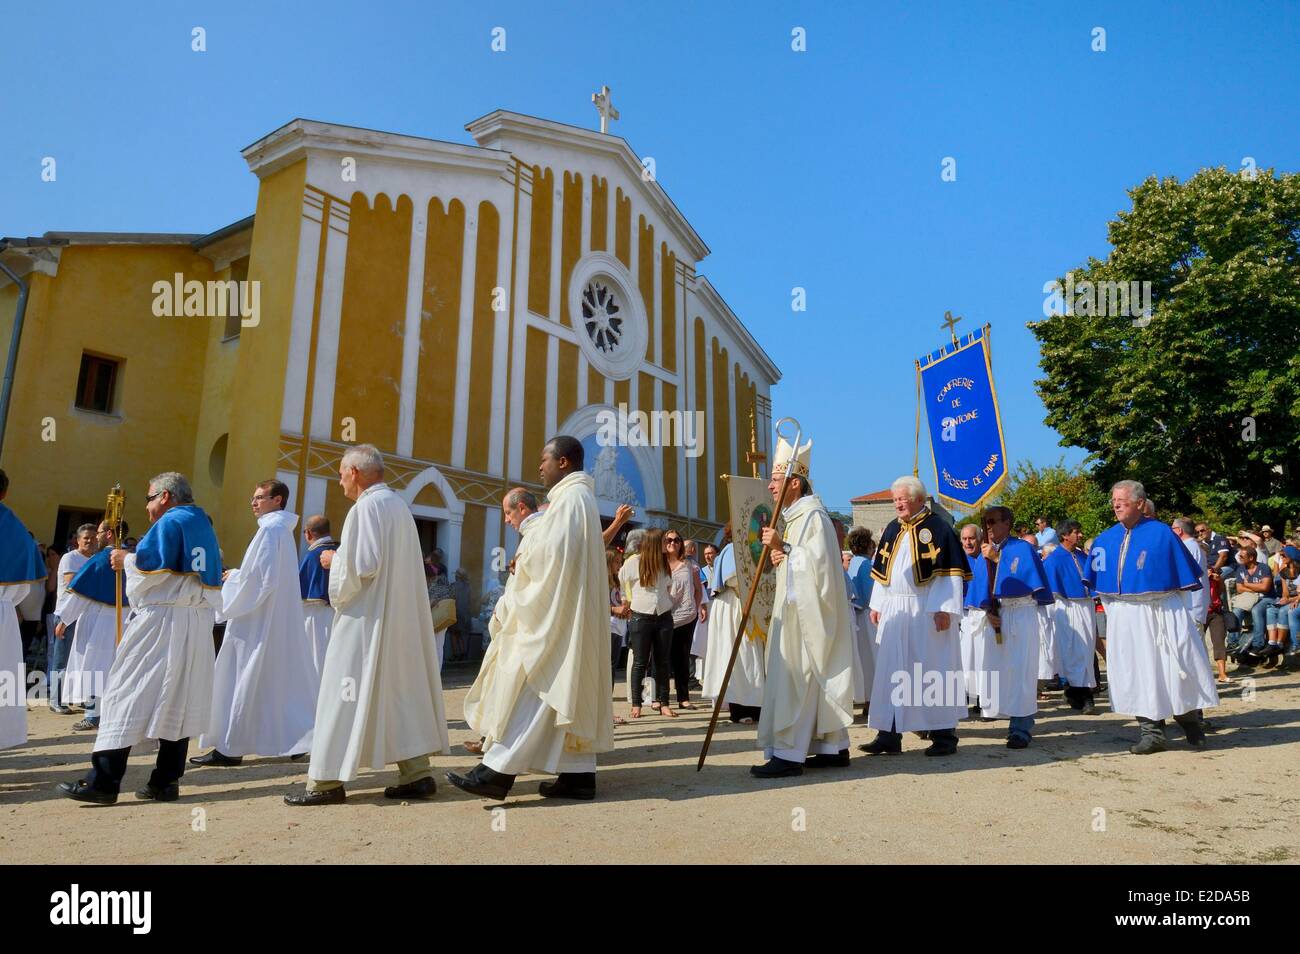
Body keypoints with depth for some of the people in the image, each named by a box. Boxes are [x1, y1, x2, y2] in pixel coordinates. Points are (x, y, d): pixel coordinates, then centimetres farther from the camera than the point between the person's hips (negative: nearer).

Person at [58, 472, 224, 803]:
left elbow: (149, 566, -15)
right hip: (198, 623, 8)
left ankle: (104, 782, -2)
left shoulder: (170, 522, -6)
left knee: (127, 692, -3)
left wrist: (126, 559, 4)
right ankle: (166, 781, 10)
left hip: (162, 619, -8)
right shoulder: (203, 524, 19)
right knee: (178, 699, 8)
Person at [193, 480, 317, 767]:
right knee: (282, 680, 12)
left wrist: (234, 576, -6)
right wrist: (238, 575, 11)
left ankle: (230, 748, 5)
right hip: (280, 618, 10)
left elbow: (263, 578, -21)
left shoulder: (270, 529, -14)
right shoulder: (283, 528, 15)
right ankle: (298, 738, 17)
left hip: (260, 621, -10)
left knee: (244, 681, -2)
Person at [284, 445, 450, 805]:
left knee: (345, 694, 0)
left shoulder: (366, 507, -13)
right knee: (403, 692, 10)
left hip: (366, 619, -8)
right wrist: (343, 559, 16)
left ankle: (327, 781, 7)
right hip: (401, 619, 9)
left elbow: (361, 566, -20)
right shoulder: (399, 506, 13)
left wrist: (334, 560, -1)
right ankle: (417, 772, 12)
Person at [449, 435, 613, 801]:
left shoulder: (570, 497, -13)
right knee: (569, 691, 9)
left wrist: (521, 559, -2)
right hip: (567, 615, 10)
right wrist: (526, 559, 7)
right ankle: (579, 772, 11)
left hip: (553, 613, -10)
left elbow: (551, 555, -21)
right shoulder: (579, 496, 19)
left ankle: (499, 770, -7)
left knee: (526, 687, -9)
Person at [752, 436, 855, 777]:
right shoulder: (795, 517, 17)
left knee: (795, 678, -10)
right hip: (798, 610, 10)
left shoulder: (813, 516, -13)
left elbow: (818, 564, -21)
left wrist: (783, 547, -22)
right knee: (819, 679, 11)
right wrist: (780, 557, 6)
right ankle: (834, 747, 18)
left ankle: (789, 753, -7)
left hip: (808, 612, -10)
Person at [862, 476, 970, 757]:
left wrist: (944, 608, -17)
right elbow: (881, 571, 16)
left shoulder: (937, 528, -6)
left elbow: (950, 572, -10)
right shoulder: (892, 529, 12)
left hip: (927, 611, -6)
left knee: (933, 670, 0)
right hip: (893, 612, 6)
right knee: (891, 671, 6)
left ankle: (944, 734, 12)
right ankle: (889, 734, 12)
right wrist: (876, 604, 12)